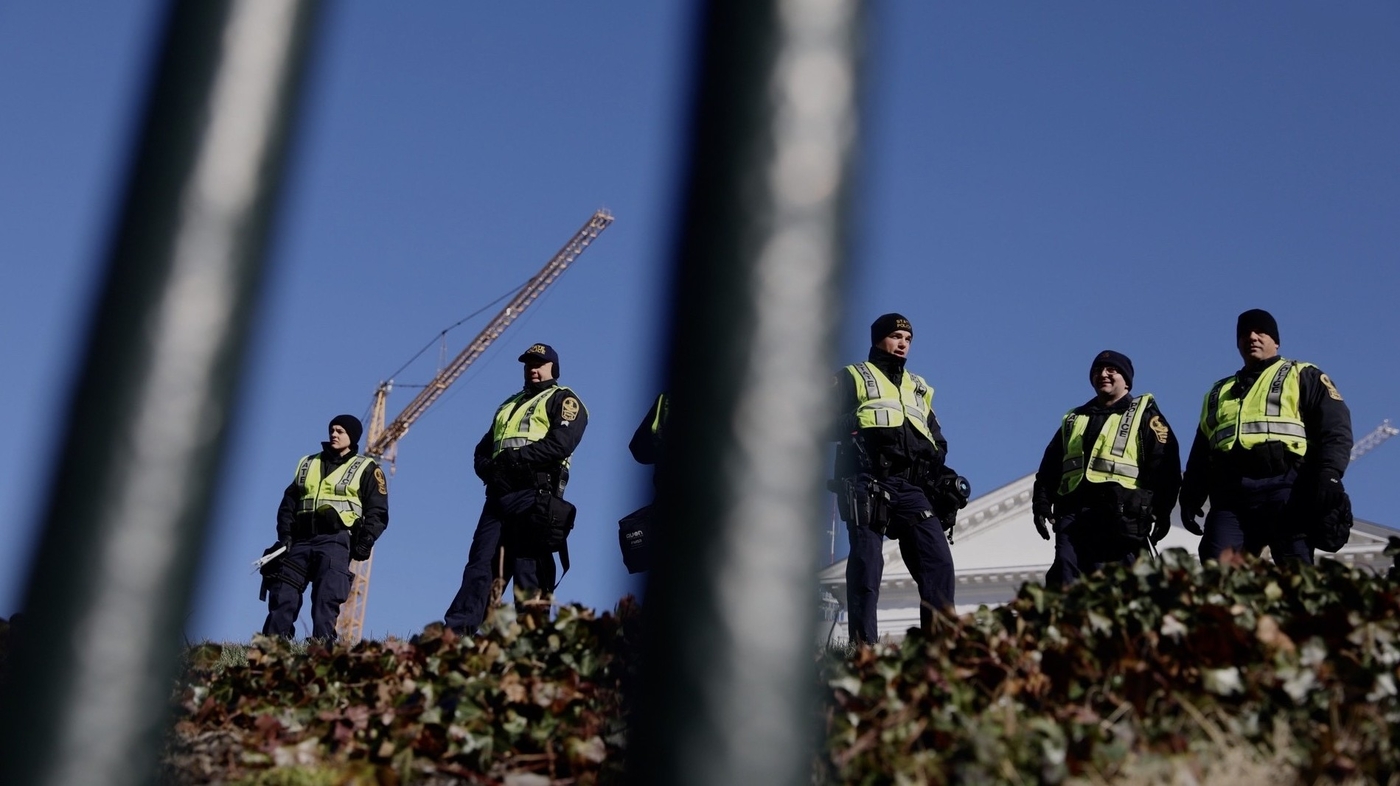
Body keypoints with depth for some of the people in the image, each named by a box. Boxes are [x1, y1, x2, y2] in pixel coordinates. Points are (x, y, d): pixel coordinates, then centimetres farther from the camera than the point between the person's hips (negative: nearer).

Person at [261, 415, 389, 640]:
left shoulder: (366, 469, 10)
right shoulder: (308, 464, 23)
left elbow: (378, 512, 4)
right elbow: (288, 503, 21)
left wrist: (365, 541, -11)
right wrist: (285, 534, 5)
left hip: (335, 541, -4)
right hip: (300, 541, 4)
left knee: (326, 600, -17)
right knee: (282, 597, -5)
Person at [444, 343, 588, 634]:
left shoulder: (563, 400, 10)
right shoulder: (509, 405, 32)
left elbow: (561, 443, -9)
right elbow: (482, 450, 24)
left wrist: (517, 458, -14)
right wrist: (489, 468, 1)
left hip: (534, 493, -6)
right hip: (499, 495, 7)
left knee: (528, 570, -11)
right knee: (480, 564, -2)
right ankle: (455, 634, -9)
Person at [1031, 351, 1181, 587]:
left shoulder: (1143, 415, 11)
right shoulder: (1073, 419, 26)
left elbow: (1163, 465, 0)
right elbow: (1050, 468, 24)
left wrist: (1162, 512, -10)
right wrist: (1042, 503, 9)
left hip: (1120, 517, -4)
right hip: (1072, 516, 4)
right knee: (1064, 585, -8)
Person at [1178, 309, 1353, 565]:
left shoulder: (1302, 377, 16)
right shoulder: (1219, 392, 31)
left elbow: (1336, 429, 3)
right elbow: (1200, 452, 29)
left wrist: (1329, 475, -14)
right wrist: (1191, 498, 14)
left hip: (1285, 489, -4)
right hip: (1230, 495, 4)